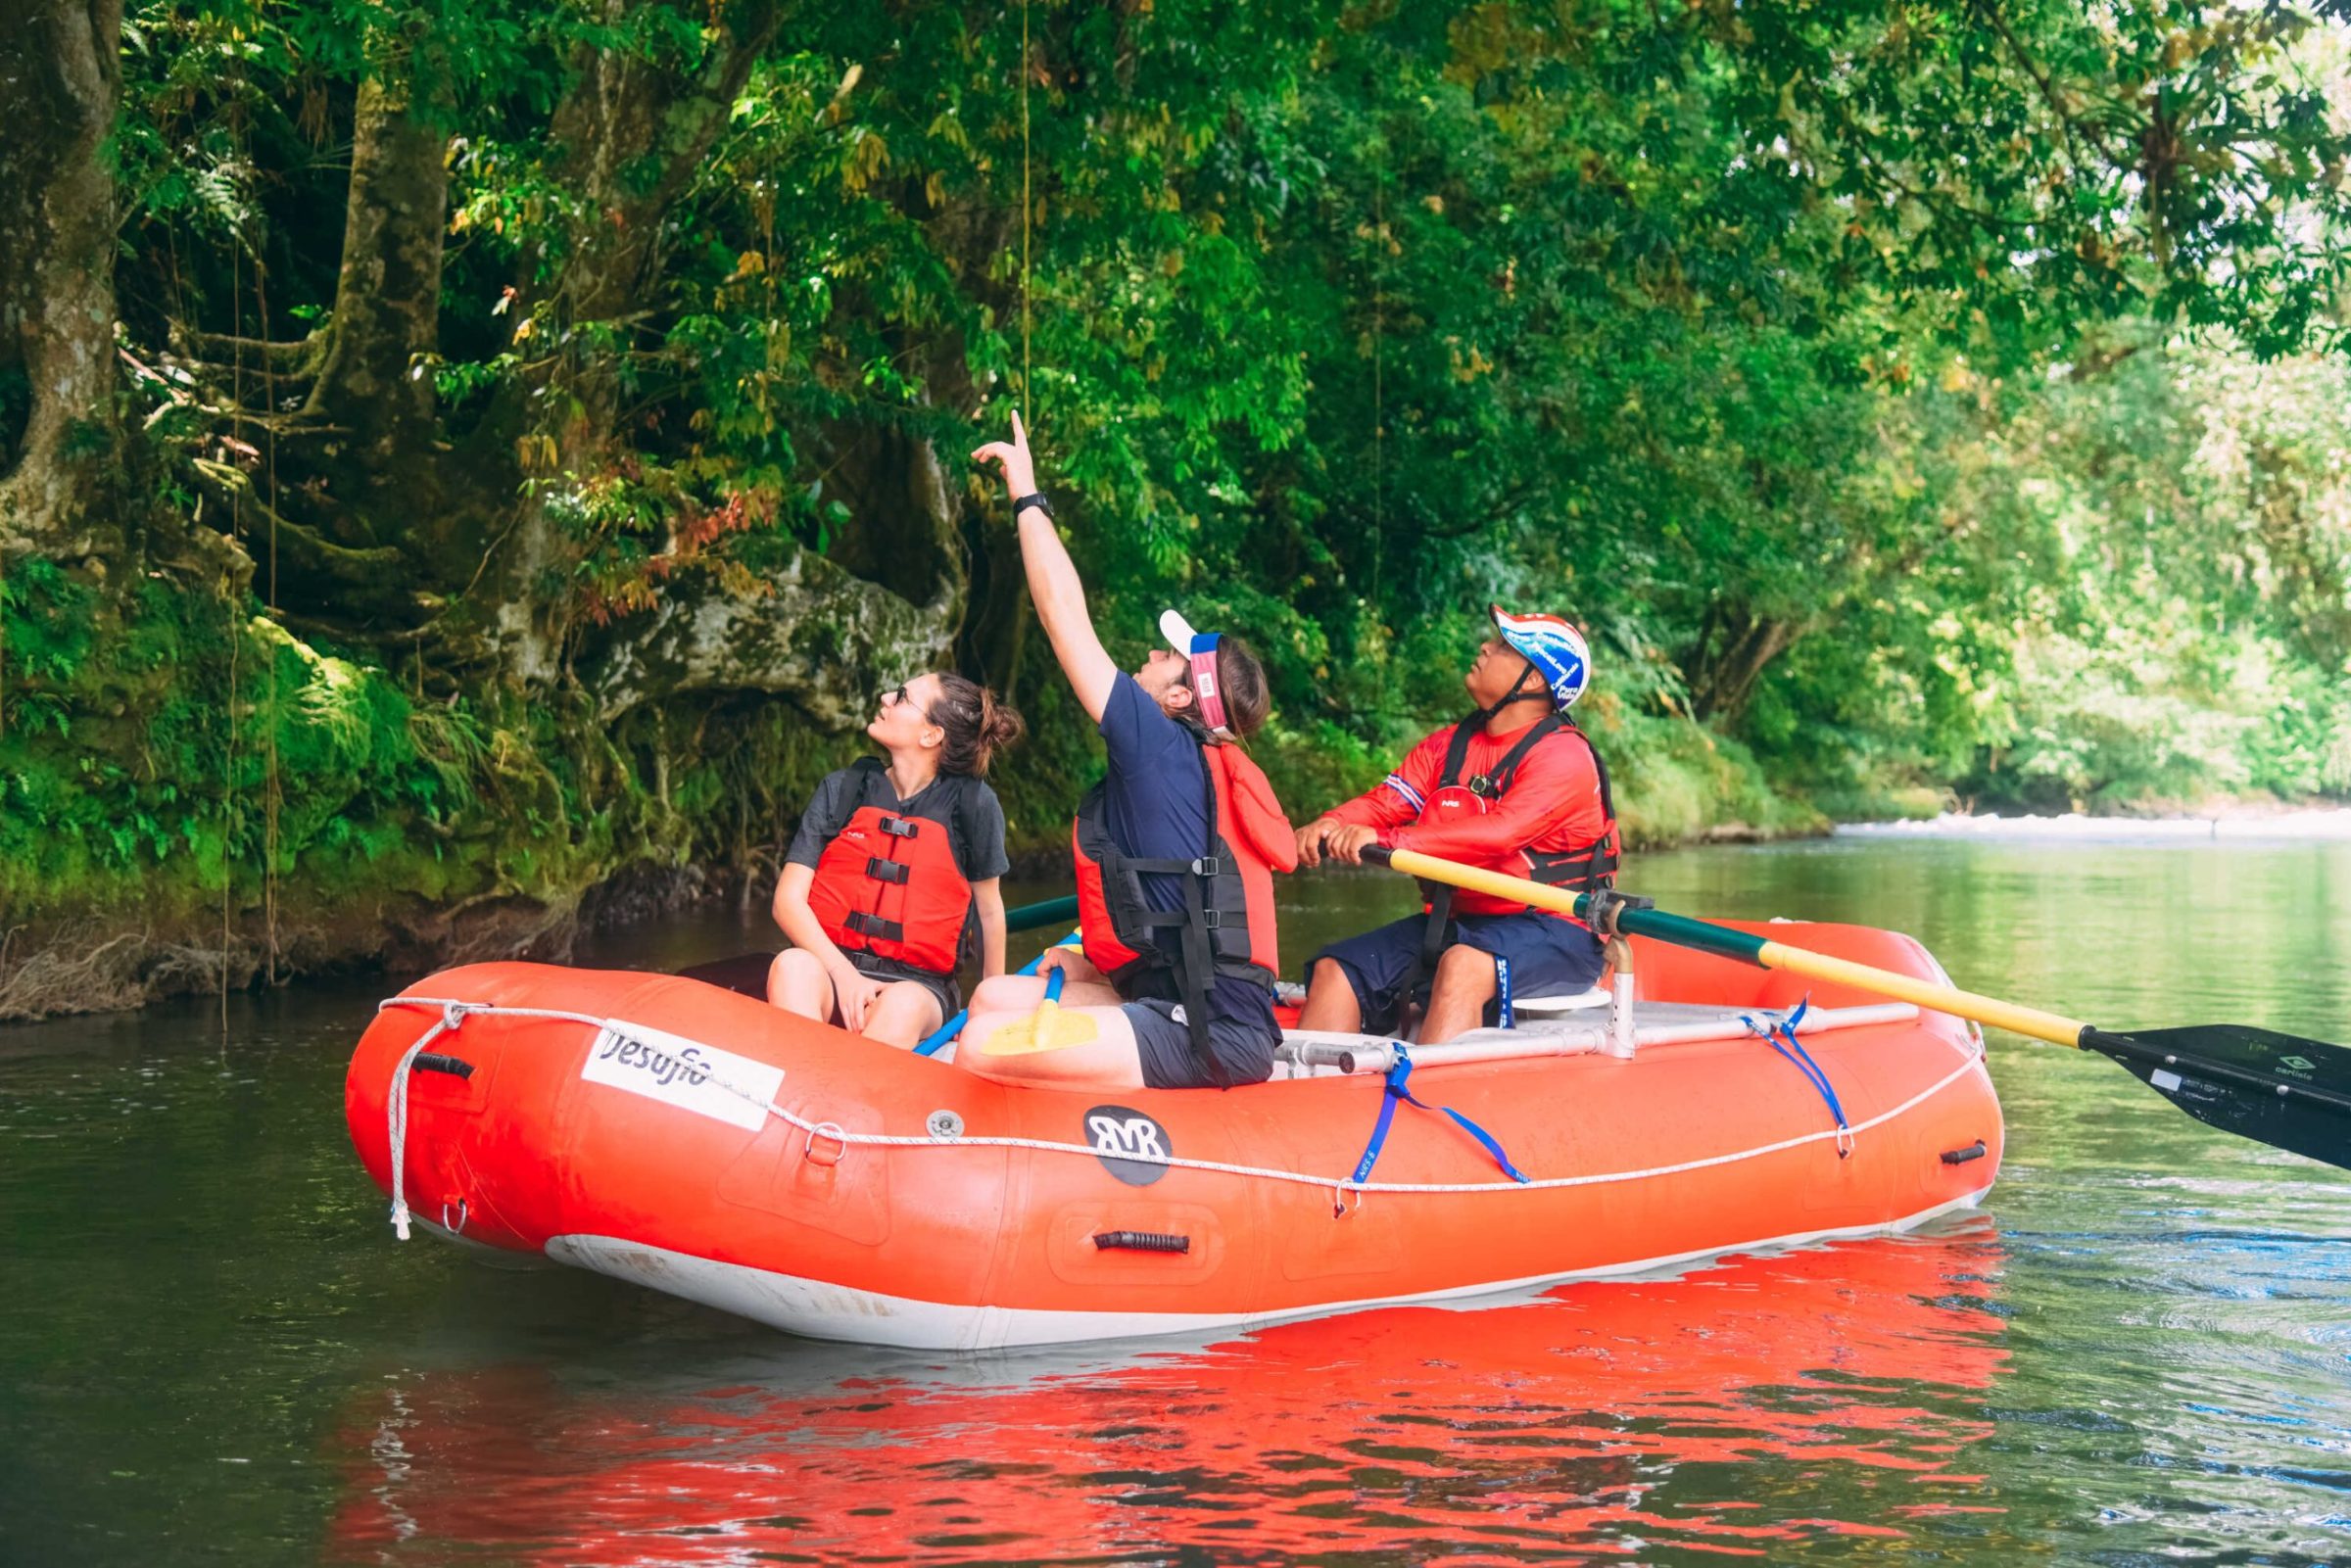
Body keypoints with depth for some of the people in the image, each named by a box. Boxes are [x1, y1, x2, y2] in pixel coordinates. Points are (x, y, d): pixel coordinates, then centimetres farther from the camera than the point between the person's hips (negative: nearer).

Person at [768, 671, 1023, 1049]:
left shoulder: (970, 802, 1)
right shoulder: (842, 790, 7)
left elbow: (989, 910, 13)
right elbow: (788, 900, 1)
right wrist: (843, 974, -15)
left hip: (916, 985, -1)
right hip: (833, 968, 1)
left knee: (901, 1006, -38)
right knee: (792, 964, -34)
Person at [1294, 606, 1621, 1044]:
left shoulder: (1564, 755, -11)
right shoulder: (1448, 746, 14)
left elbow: (1499, 833, -26)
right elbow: (1384, 803, 1)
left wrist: (1386, 841, -35)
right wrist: (1330, 825, -23)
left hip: (1551, 930, -7)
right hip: (1454, 921, 8)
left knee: (1464, 964, -37)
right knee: (1336, 968, -9)